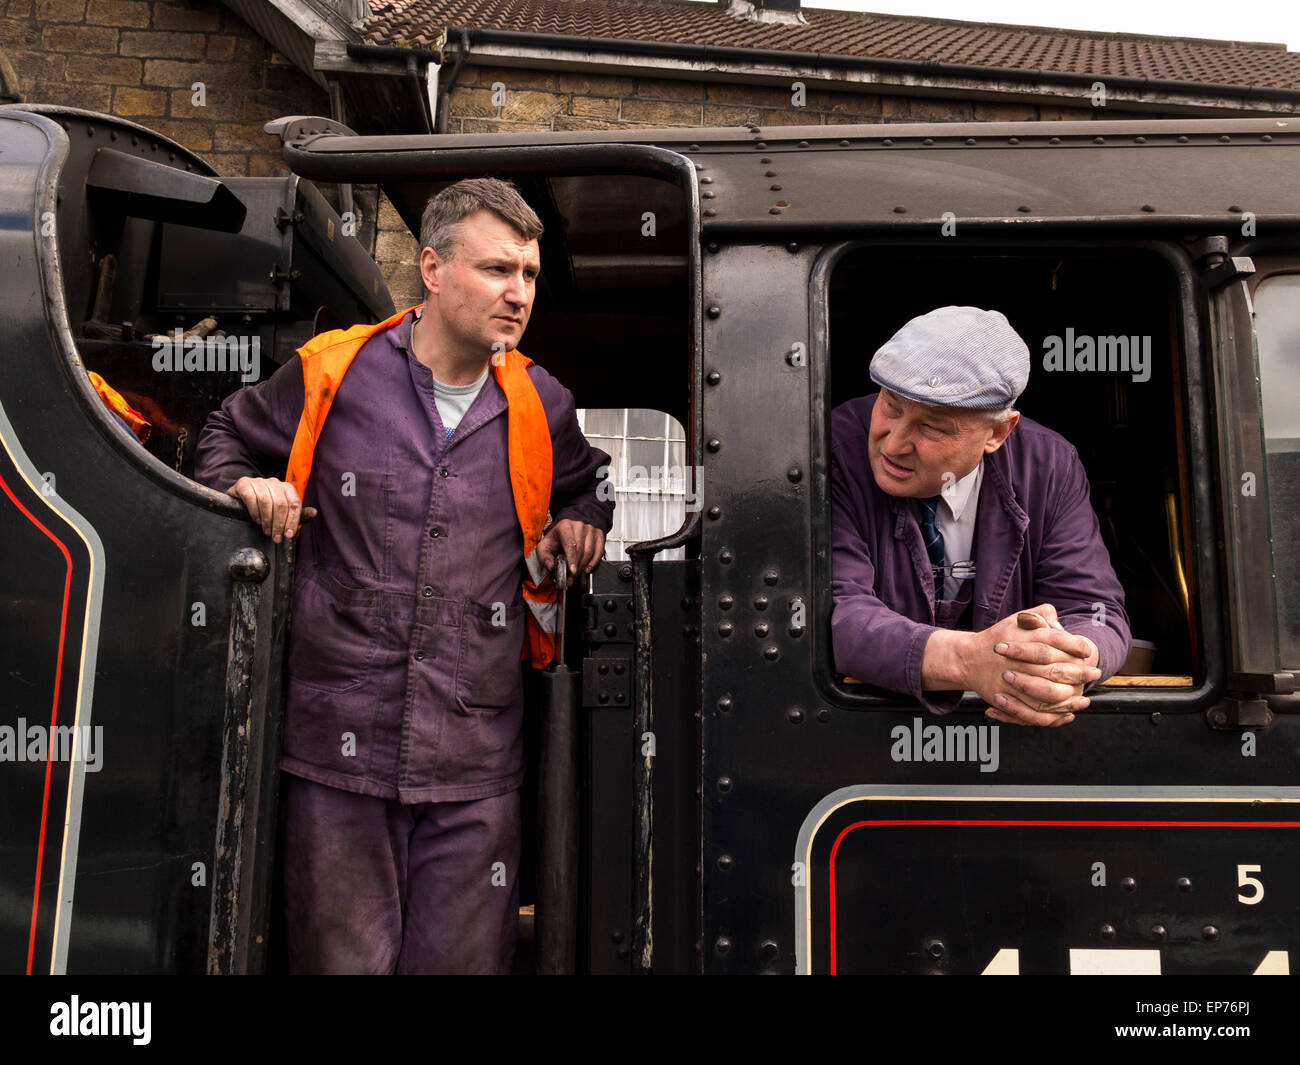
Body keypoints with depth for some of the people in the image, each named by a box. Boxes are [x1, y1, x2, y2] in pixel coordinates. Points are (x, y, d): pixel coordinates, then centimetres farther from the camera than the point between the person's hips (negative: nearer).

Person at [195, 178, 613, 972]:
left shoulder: (541, 408, 7)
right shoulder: (331, 375, 0)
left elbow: (585, 482, 29)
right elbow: (228, 435, 18)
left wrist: (582, 522, 8)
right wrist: (247, 488, -2)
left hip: (476, 766, 2)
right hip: (340, 751, -1)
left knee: (465, 960, 9)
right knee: (342, 957, 10)